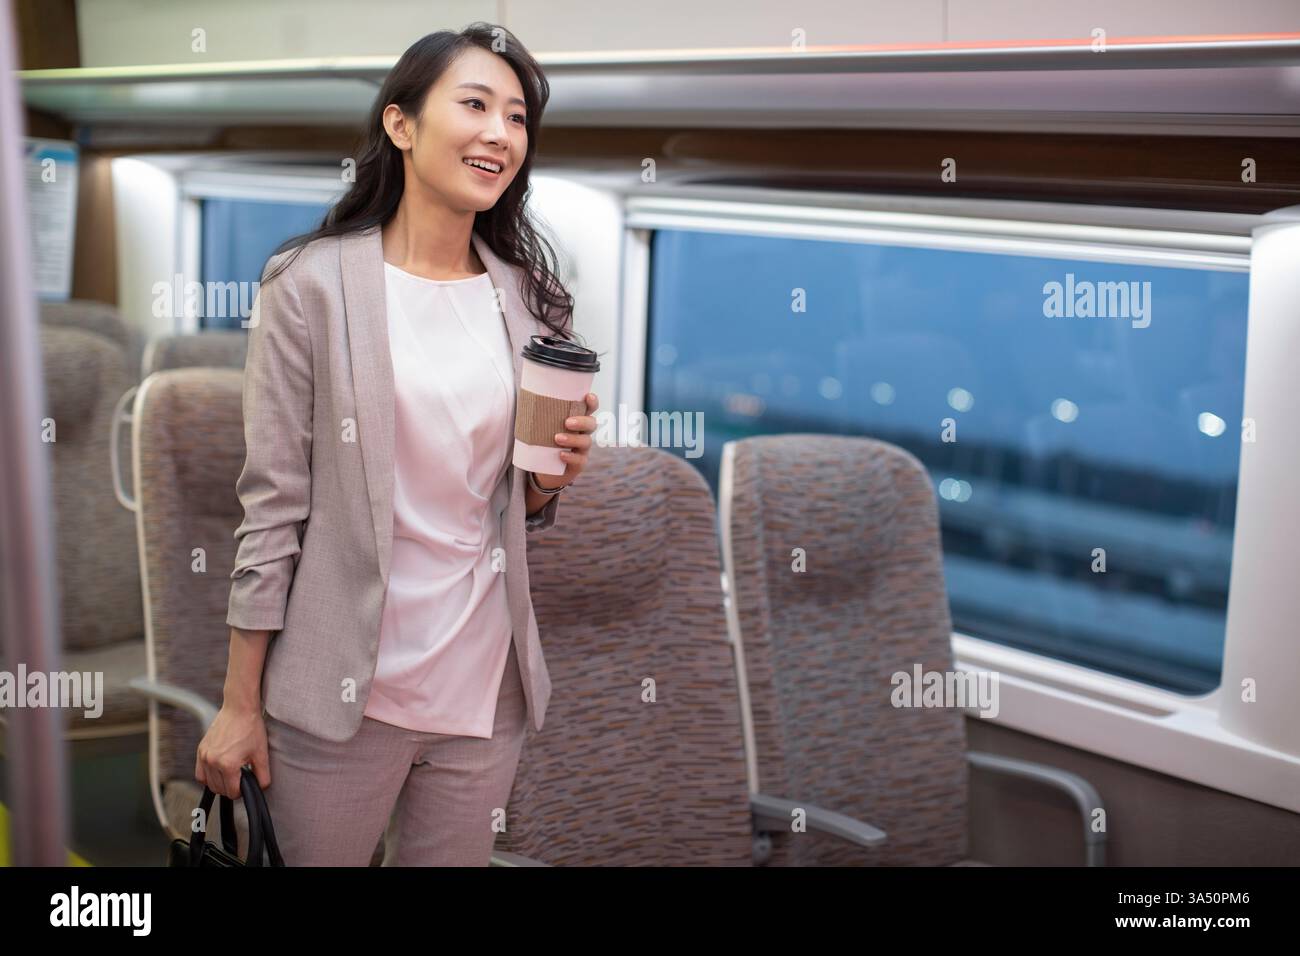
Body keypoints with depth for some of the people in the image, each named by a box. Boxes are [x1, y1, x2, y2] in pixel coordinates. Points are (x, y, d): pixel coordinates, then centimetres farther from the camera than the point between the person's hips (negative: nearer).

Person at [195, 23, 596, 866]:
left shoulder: (523, 298, 5)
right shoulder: (313, 285, -8)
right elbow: (275, 503, -8)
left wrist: (549, 475, -9)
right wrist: (240, 705, -7)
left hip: (487, 687, 4)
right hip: (343, 694, -4)